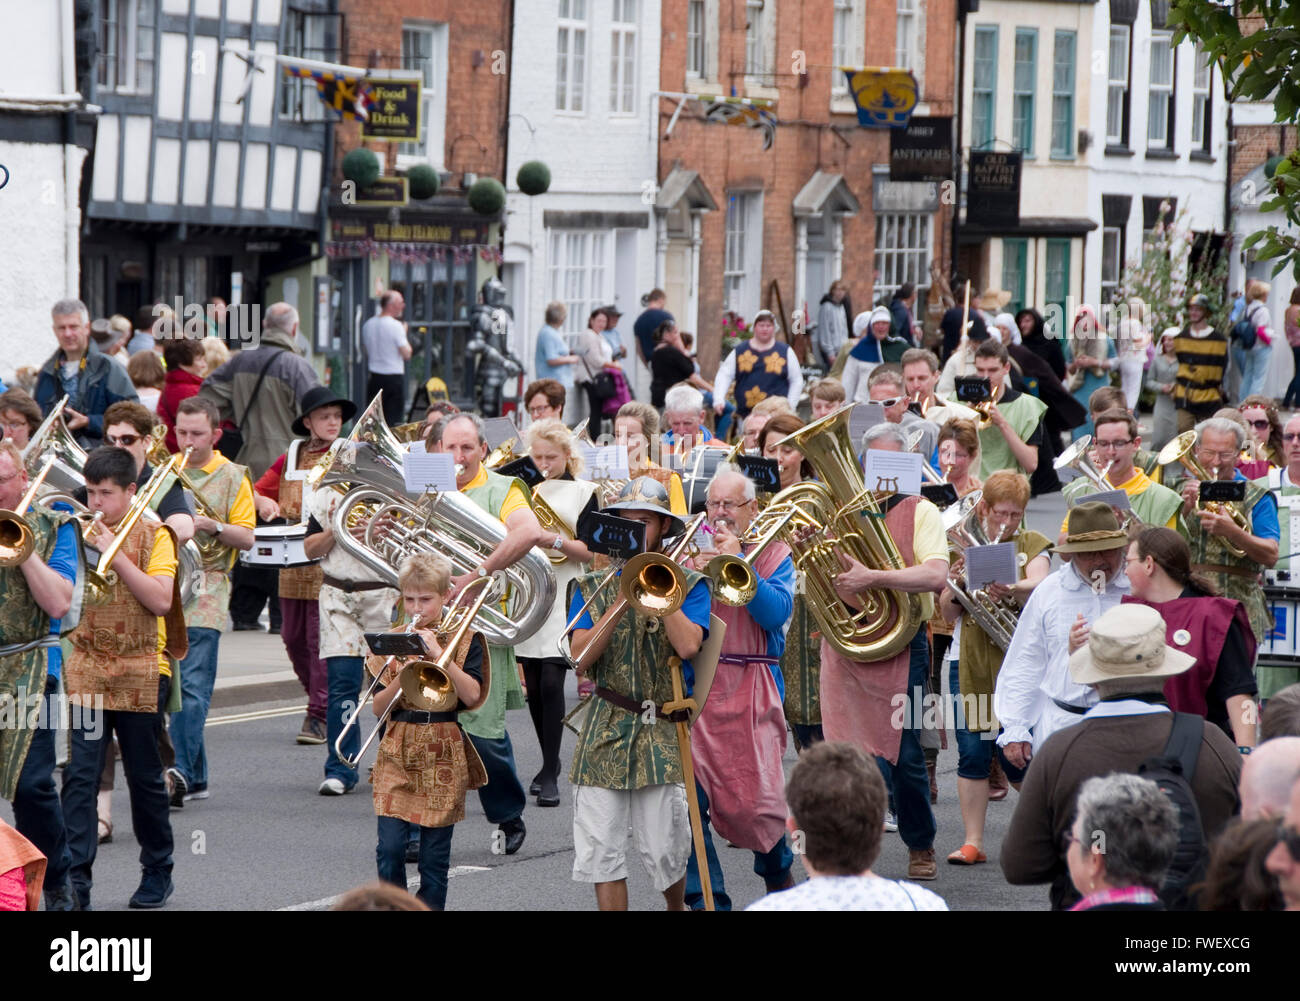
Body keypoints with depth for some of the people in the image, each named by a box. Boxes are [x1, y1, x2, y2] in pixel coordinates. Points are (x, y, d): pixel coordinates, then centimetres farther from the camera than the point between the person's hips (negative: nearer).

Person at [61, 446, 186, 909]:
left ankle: (157, 872, 25)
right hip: (84, 671, 1)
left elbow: (161, 601, -13)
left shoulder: (154, 536, 0)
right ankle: (75, 880, -10)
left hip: (139, 675, -1)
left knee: (145, 778, 10)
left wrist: (114, 554, -17)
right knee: (79, 777, -8)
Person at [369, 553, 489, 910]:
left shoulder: (464, 640, 2)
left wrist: (438, 654, -17)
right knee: (390, 849, -9)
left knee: (435, 856, 1)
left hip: (443, 756, -1)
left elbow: (472, 695, -11)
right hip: (397, 753, 1)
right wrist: (404, 675, -15)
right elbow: (378, 706, 2)